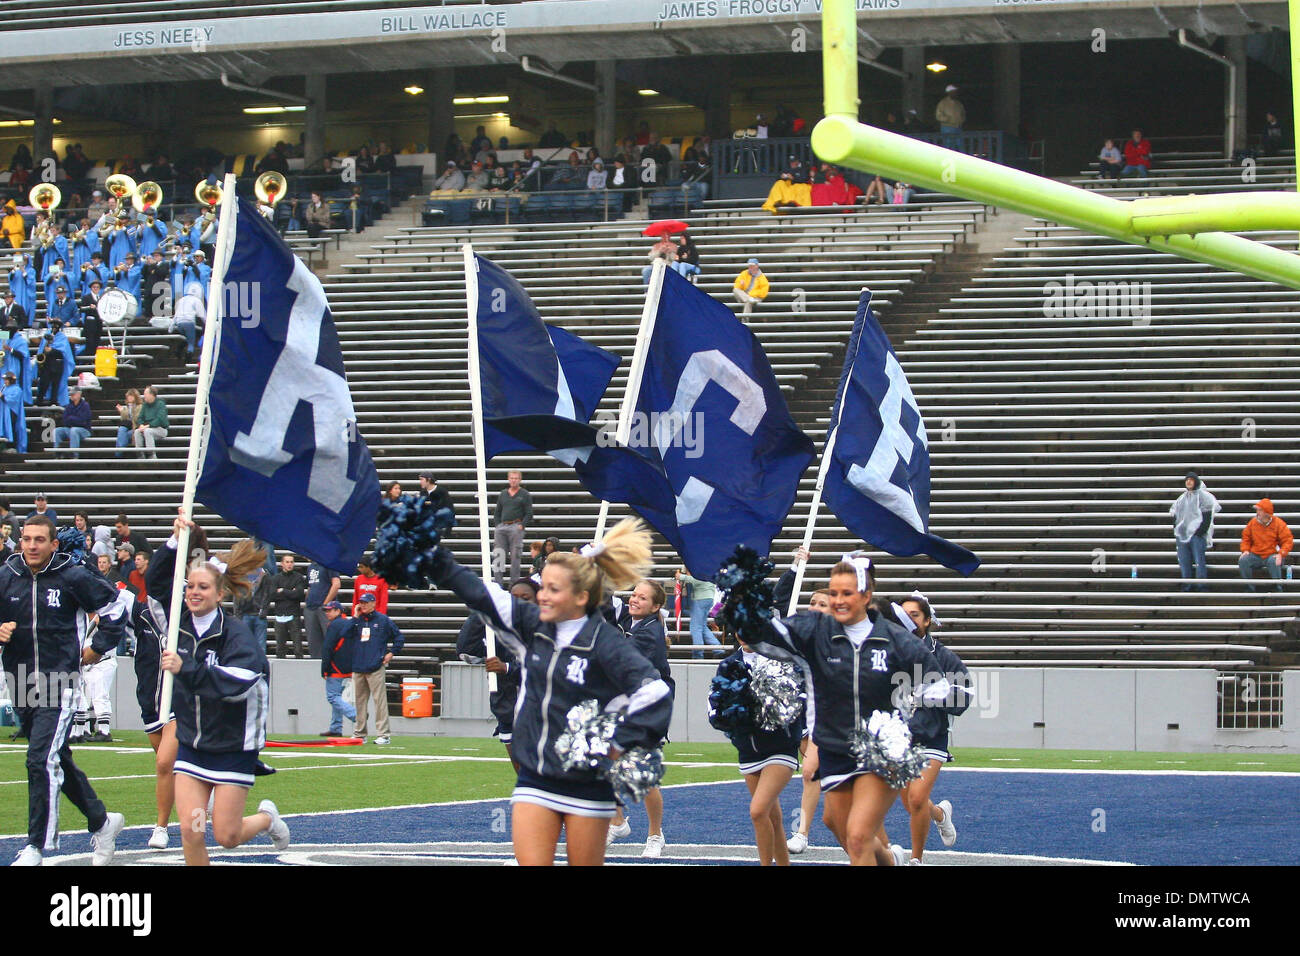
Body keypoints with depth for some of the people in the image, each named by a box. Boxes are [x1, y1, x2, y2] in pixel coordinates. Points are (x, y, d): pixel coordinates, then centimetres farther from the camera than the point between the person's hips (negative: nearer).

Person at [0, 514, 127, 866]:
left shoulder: (73, 577, -7)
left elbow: (113, 606, 6)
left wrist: (98, 647, 4)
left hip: (59, 683, -5)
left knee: (42, 761, -16)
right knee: (58, 763, 16)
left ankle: (38, 845, -13)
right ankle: (102, 821, 33)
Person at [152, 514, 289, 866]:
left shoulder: (236, 635, -16)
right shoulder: (182, 622, 0)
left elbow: (231, 683, -31)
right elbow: (158, 578, 6)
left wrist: (185, 668, -39)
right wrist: (175, 540, -10)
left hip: (233, 747, -5)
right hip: (191, 742, 5)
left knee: (227, 836, 1)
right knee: (190, 831, -7)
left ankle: (266, 817, 33)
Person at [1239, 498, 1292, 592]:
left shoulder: (1278, 523, -5)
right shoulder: (1253, 522, 5)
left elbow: (1287, 541, -6)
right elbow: (1246, 538, 15)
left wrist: (1281, 554, -21)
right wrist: (1245, 550, -3)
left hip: (1273, 555, -4)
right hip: (1255, 555, 4)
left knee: (1273, 562, -38)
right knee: (1243, 560, -23)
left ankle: (1278, 590, -24)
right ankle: (1250, 590, -13)